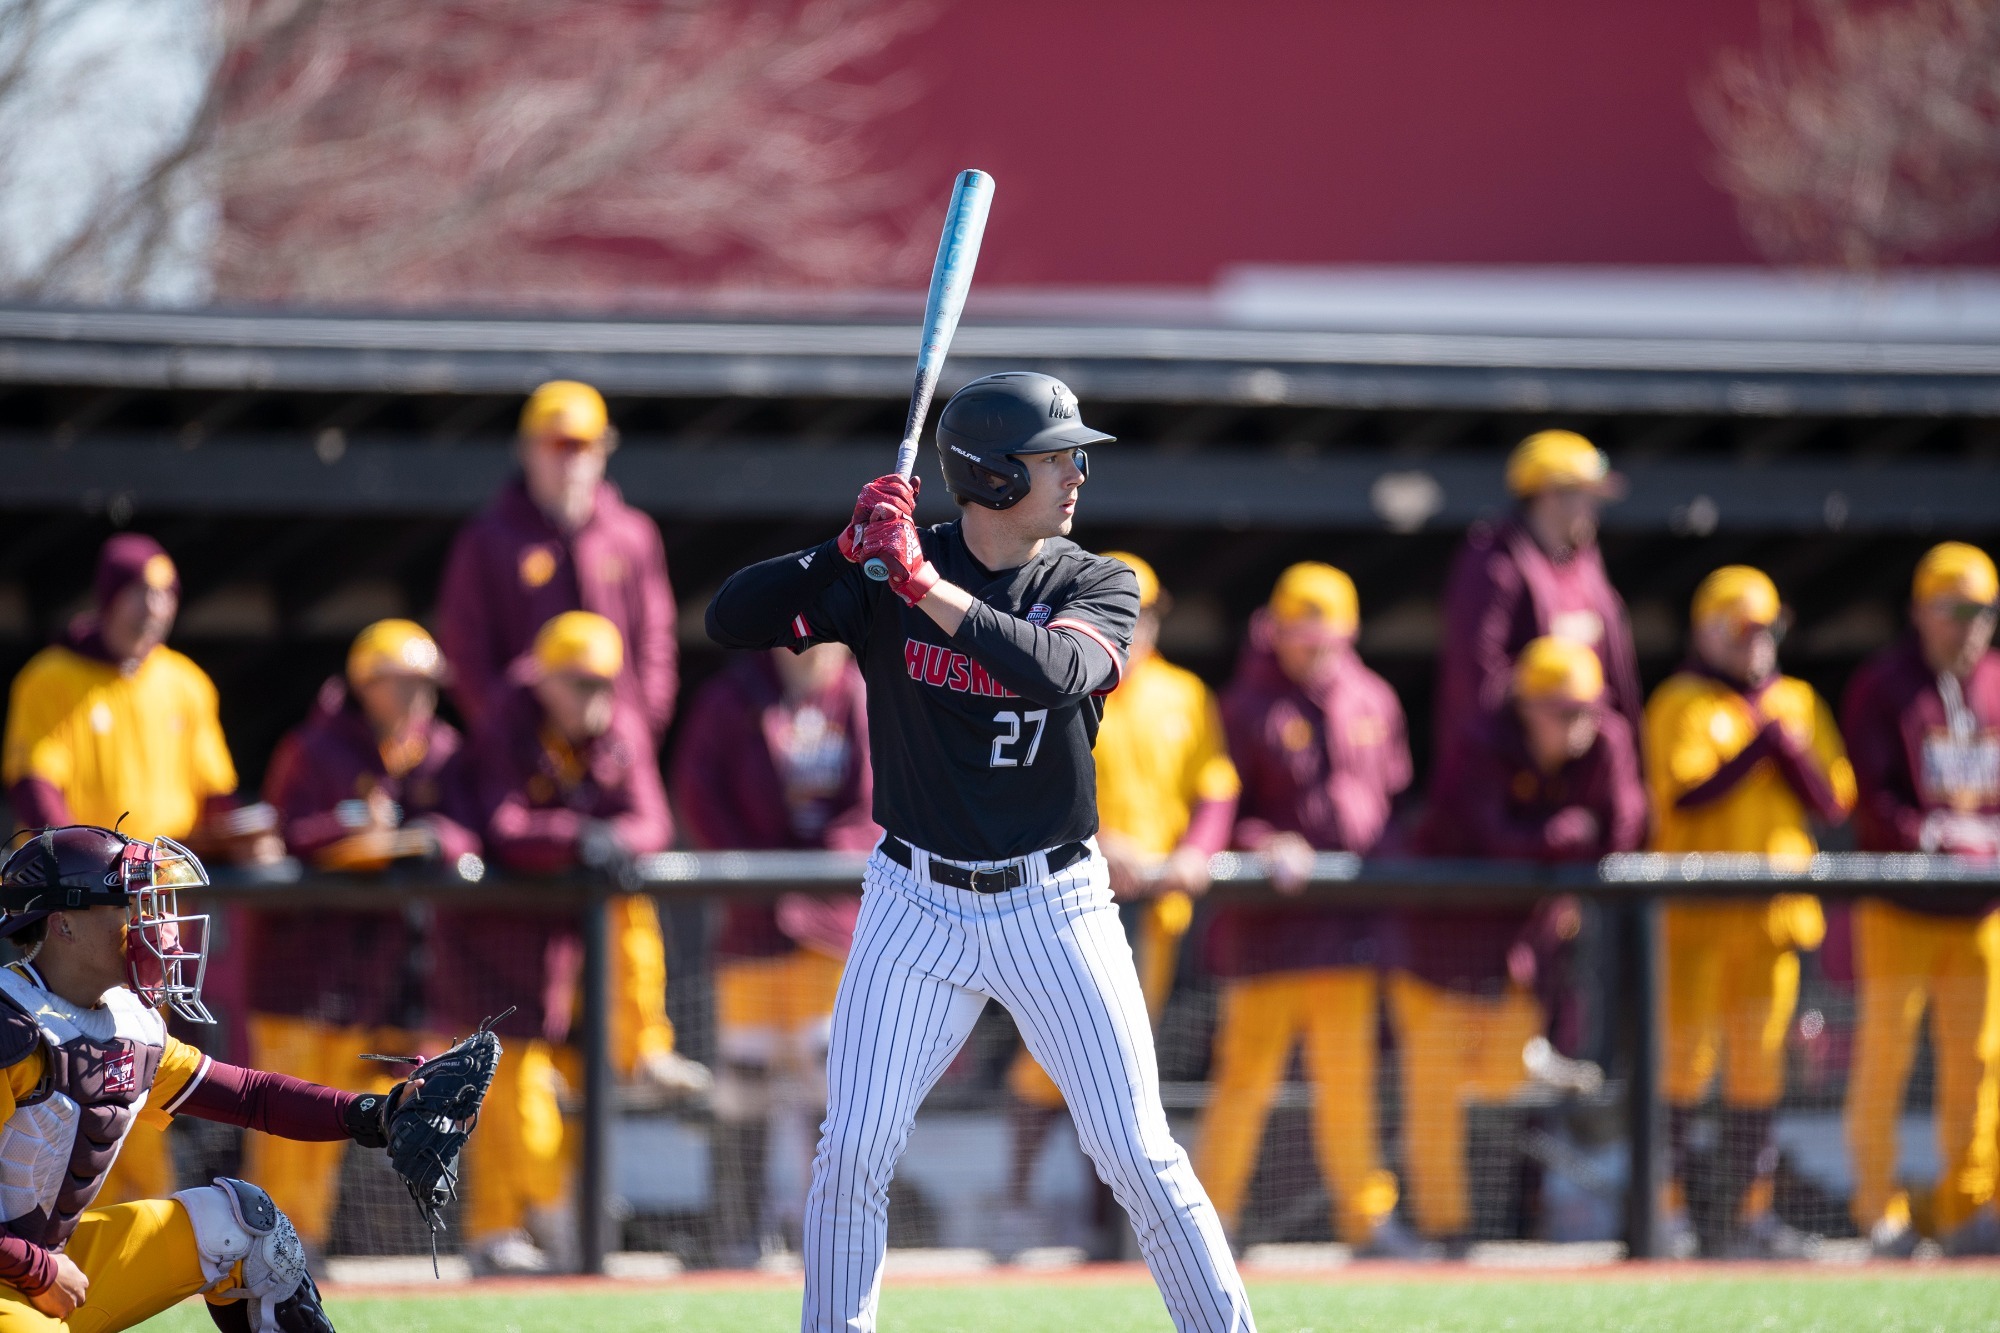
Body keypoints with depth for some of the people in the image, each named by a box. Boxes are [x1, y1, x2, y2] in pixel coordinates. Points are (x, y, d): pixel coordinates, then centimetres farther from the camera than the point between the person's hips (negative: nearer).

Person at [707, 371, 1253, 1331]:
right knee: (851, 1152, -6)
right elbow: (731, 620, -10)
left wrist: (925, 586, -31)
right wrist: (847, 549, -23)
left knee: (1139, 1157, -2)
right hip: (915, 902, 0)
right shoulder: (883, 573, -3)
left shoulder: (1096, 585, -3)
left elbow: (1057, 670, -25)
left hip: (1054, 909, 0)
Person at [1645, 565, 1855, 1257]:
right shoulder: (1683, 702, -2)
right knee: (1685, 1056, -7)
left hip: (1774, 909, 5)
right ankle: (1666, 1202, -3)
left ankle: (1748, 1207, 9)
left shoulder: (1796, 703, 15)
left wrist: (1786, 744, -6)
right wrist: (1759, 743, -14)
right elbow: (1687, 793, -15)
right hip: (1696, 909, -5)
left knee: (1758, 1062, 5)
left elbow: (1832, 800, 9)